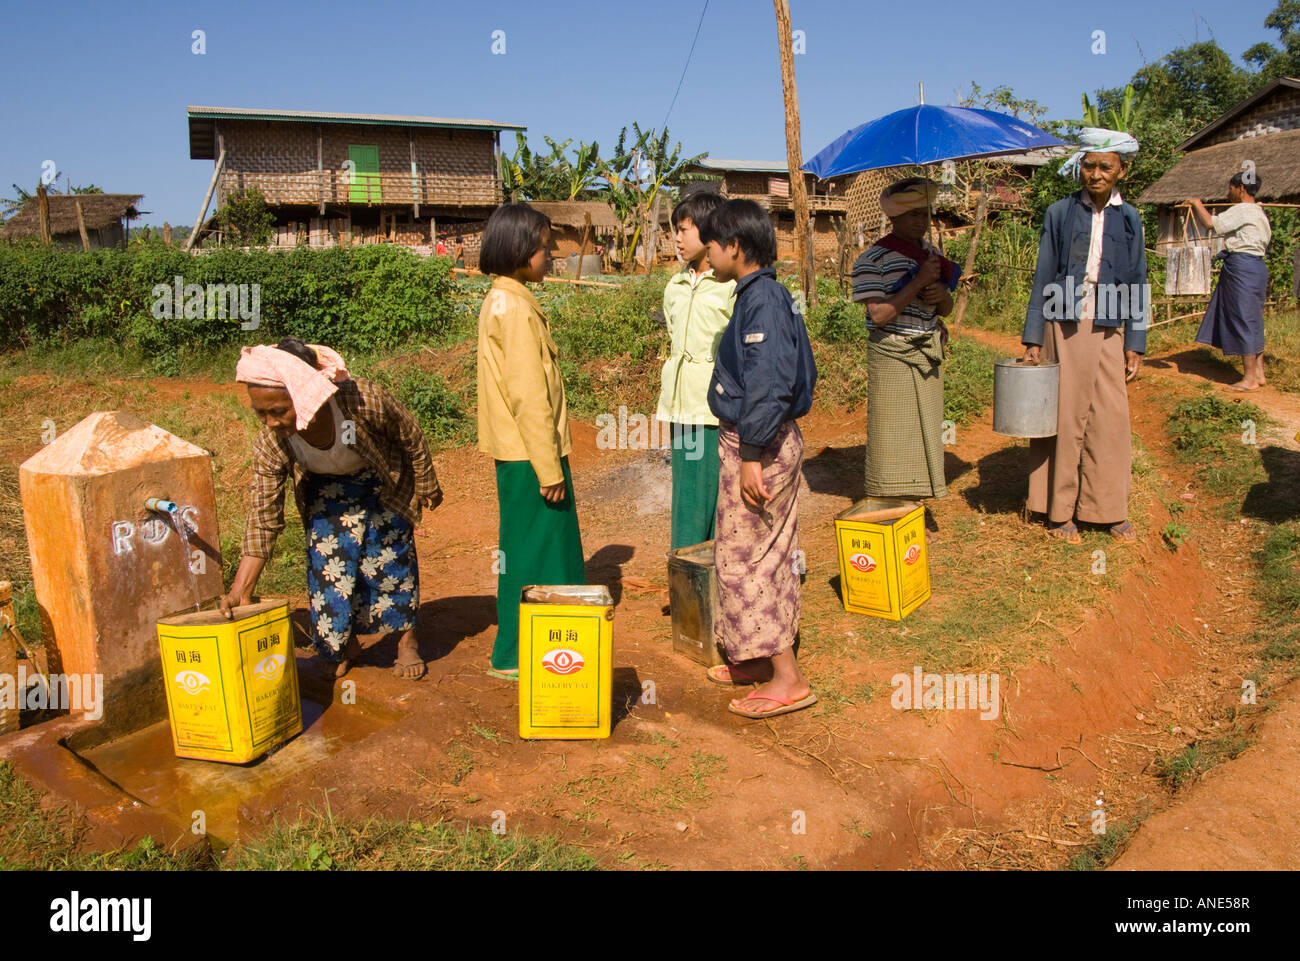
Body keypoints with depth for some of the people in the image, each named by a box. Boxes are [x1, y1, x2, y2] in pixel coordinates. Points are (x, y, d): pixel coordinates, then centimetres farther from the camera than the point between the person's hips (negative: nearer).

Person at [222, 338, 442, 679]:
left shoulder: (364, 401, -41)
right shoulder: (270, 444, -31)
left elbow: (411, 436, -19)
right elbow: (264, 520, -22)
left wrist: (426, 486, -5)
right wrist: (240, 591, -28)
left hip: (381, 484, -2)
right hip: (326, 488, 2)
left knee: (390, 555, -1)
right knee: (329, 559, -5)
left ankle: (407, 640, 19)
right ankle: (346, 642, 19)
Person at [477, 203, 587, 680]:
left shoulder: (499, 301, 14)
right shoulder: (516, 308, -17)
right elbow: (528, 396, -21)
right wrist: (548, 466, -19)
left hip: (517, 452, 10)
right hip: (530, 453, -10)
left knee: (526, 548, 17)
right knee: (532, 552, -1)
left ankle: (518, 647, 28)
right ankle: (514, 655, 9)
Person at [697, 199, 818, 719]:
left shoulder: (761, 298, -18)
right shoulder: (764, 294, 12)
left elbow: (769, 384, -25)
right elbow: (803, 371, 18)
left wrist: (751, 456, -24)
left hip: (758, 446, -10)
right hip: (766, 442, 10)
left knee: (747, 557, -3)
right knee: (766, 555, 17)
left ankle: (788, 680, 3)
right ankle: (763, 658, 30)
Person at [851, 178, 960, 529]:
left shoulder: (930, 252, 11)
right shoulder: (873, 259, -10)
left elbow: (946, 310, 18)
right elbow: (880, 314, -20)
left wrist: (942, 294, -5)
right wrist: (920, 280, -20)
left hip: (928, 355, 7)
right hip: (891, 356, -7)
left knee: (926, 431, 10)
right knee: (892, 435, -4)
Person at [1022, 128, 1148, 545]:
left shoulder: (1129, 218, 7)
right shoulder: (1060, 213, 2)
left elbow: (1137, 285, 9)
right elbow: (1043, 277, 1)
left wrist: (1135, 343, 4)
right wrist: (1033, 338, -4)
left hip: (1108, 331, 2)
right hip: (1063, 328, -2)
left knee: (1110, 420, 4)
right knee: (1063, 418, 2)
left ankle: (1110, 510, 17)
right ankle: (1059, 511, 13)